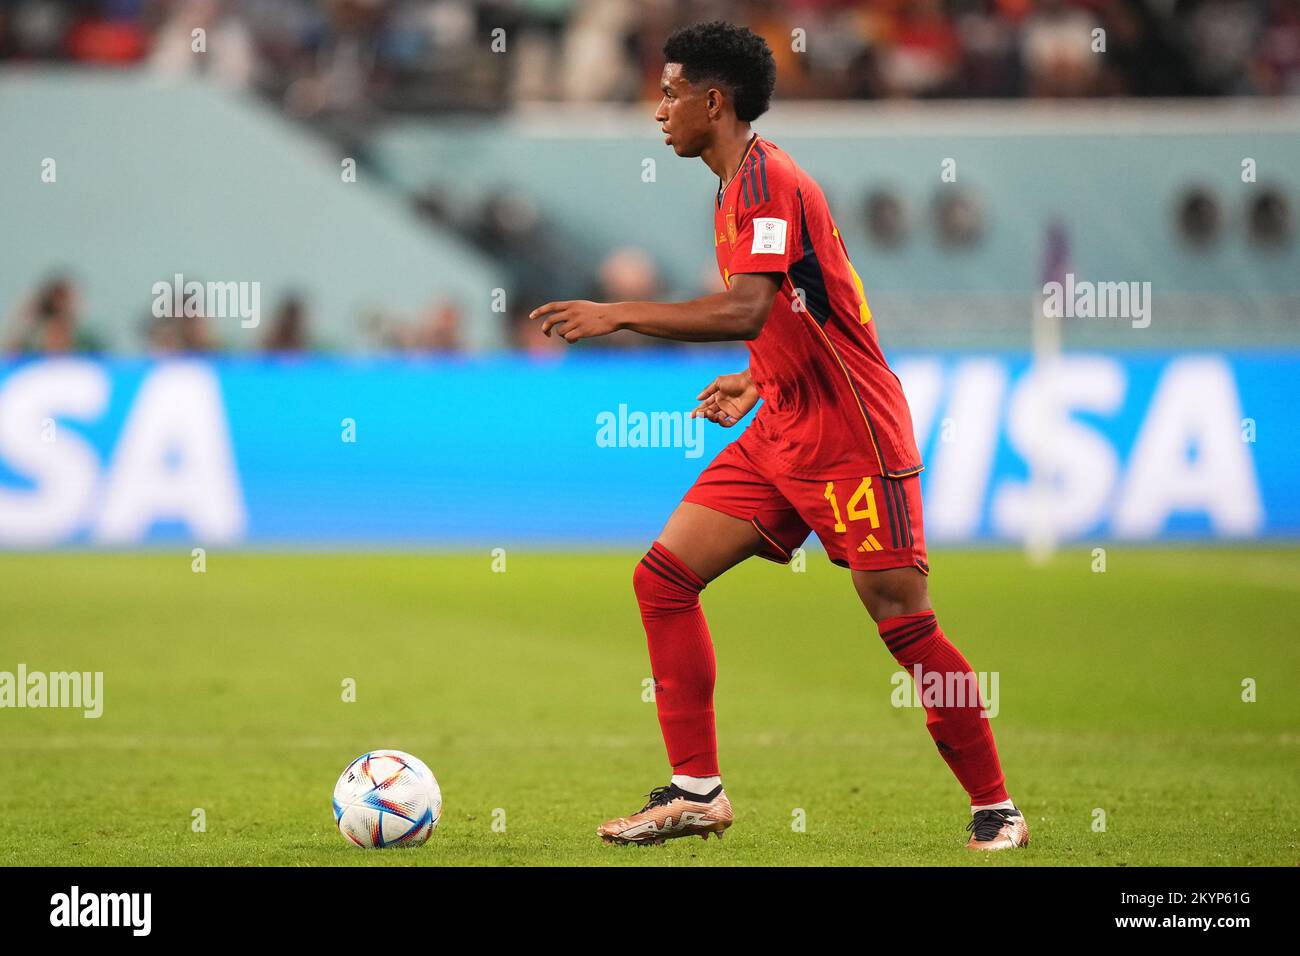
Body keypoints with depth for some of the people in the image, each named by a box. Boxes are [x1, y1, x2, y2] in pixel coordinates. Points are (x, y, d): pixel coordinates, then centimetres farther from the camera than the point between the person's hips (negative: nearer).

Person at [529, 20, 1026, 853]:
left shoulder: (764, 176, -15)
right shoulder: (738, 185, 16)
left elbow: (747, 310, -29)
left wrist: (619, 314, -26)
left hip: (851, 438, -10)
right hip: (783, 433, 10)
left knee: (902, 621, -8)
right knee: (664, 578, 0)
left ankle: (997, 809, 4)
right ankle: (698, 790, 3)